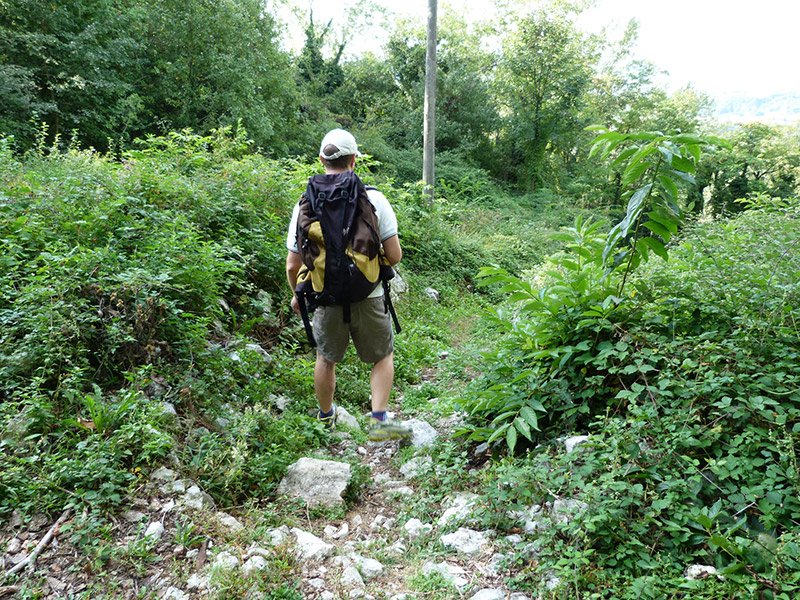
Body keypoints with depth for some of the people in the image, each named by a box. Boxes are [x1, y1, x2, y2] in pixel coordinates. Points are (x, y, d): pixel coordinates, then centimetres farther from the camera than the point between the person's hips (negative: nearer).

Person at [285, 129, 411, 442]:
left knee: (326, 358, 25)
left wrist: (297, 295, 15)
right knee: (383, 356, 21)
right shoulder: (374, 199, -11)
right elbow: (394, 256, -10)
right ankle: (379, 420, 11)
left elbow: (293, 266, -4)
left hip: (327, 298, 2)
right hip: (368, 297, -1)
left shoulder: (306, 204, -7)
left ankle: (326, 416, 43)